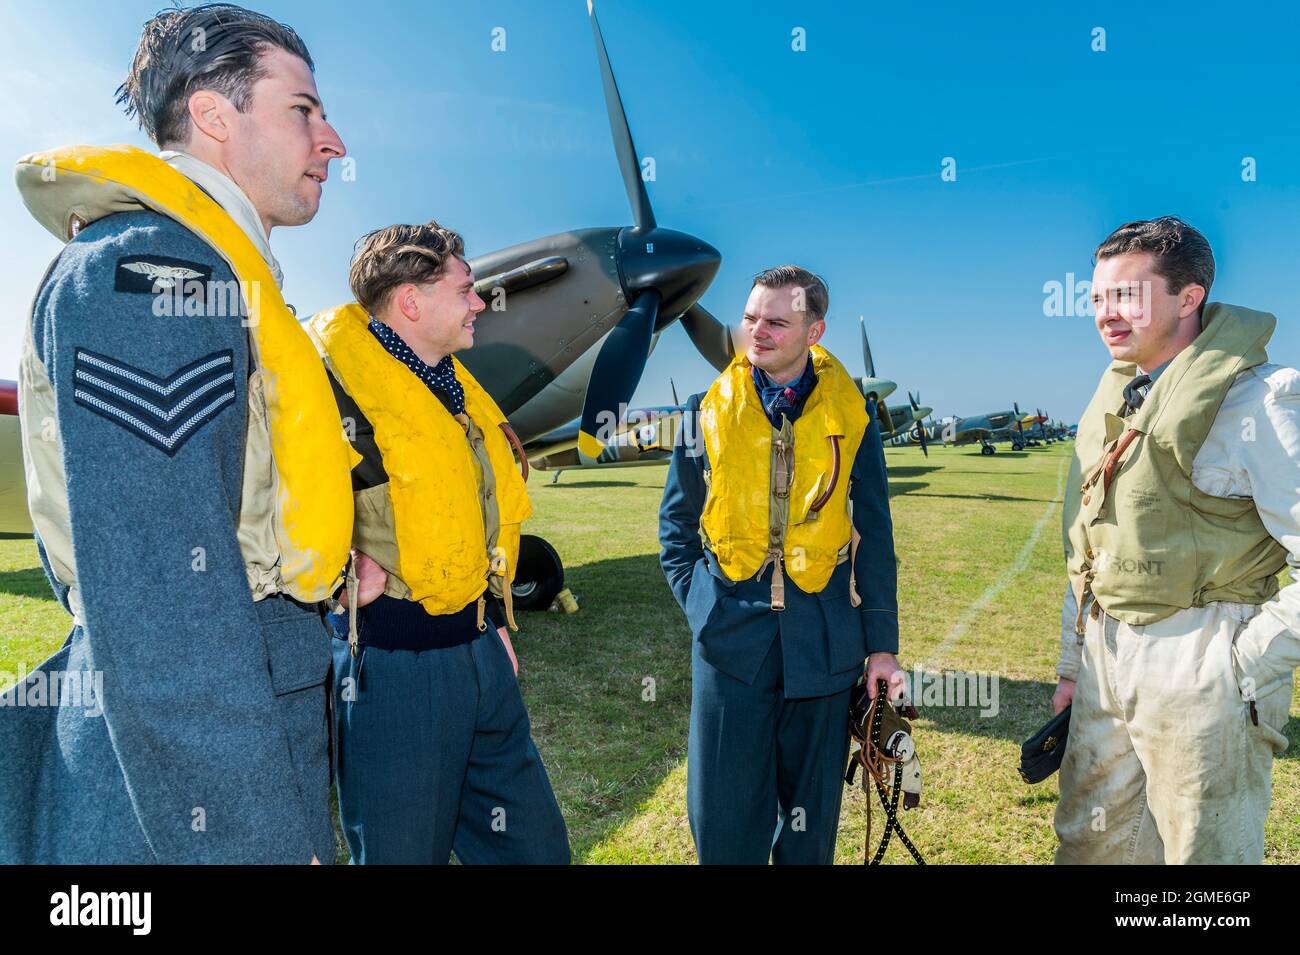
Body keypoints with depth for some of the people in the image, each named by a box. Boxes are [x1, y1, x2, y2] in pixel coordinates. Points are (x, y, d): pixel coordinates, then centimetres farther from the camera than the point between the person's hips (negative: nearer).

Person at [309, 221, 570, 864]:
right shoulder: (334, 381, -15)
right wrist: (336, 567, -18)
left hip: (479, 651, 8)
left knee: (533, 844, 18)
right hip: (393, 662, -8)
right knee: (403, 850, 11)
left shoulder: (456, 387, 12)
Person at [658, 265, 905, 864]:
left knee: (812, 813, 14)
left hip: (824, 640, 0)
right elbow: (676, 522, 11)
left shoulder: (851, 414, 1)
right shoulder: (707, 410, 2)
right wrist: (700, 604, 2)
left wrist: (882, 644, 1)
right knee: (723, 815, 5)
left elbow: (874, 537, 3)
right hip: (730, 638, 0)